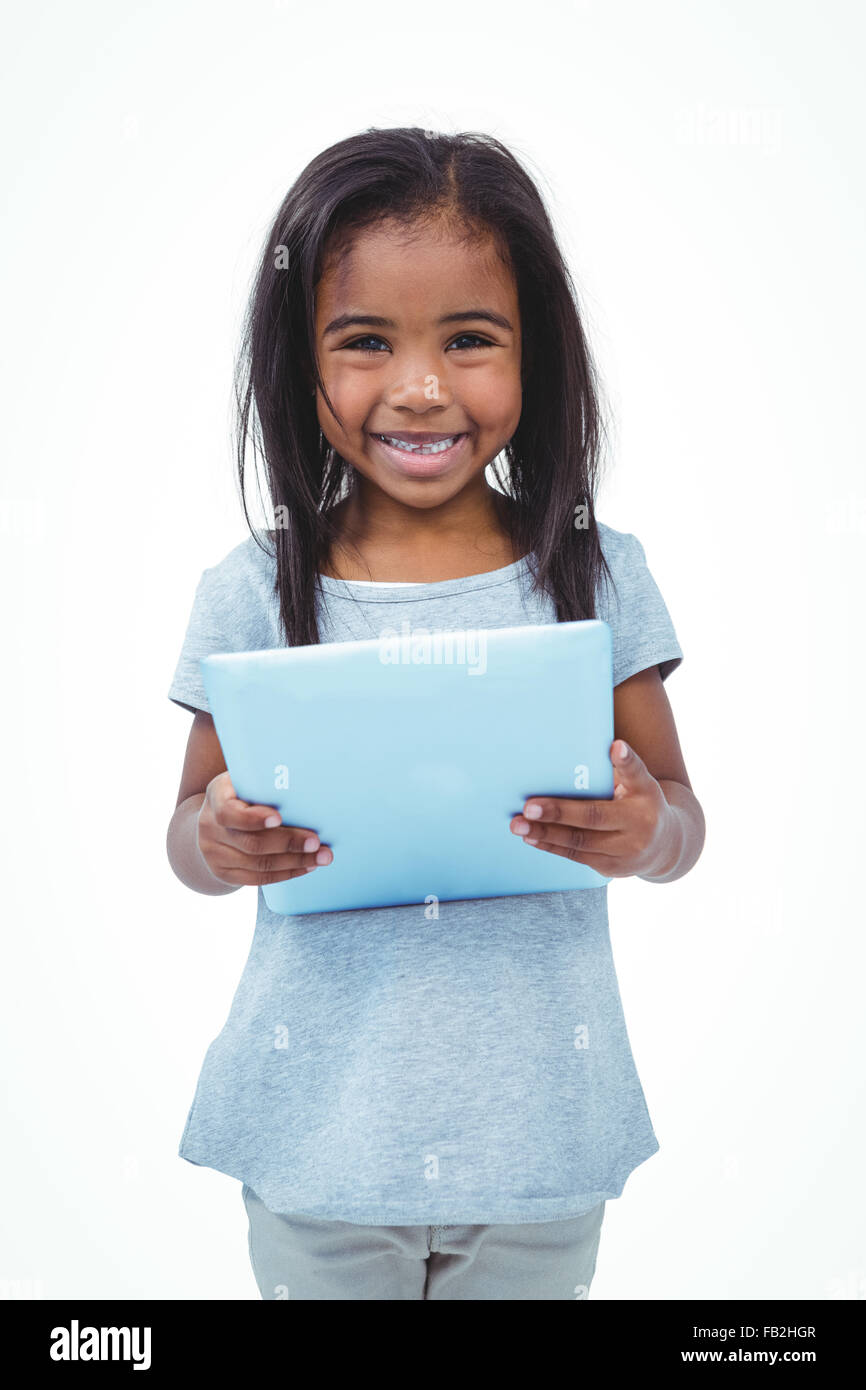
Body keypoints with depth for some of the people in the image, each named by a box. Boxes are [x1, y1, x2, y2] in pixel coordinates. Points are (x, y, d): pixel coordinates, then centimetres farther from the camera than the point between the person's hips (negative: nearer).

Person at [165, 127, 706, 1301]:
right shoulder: (251, 597, -7)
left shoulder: (601, 577, -6)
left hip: (537, 1127, 1)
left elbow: (680, 819, 1)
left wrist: (646, 831, -21)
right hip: (315, 1128, 0)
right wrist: (216, 840, -20)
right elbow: (193, 833, 2)